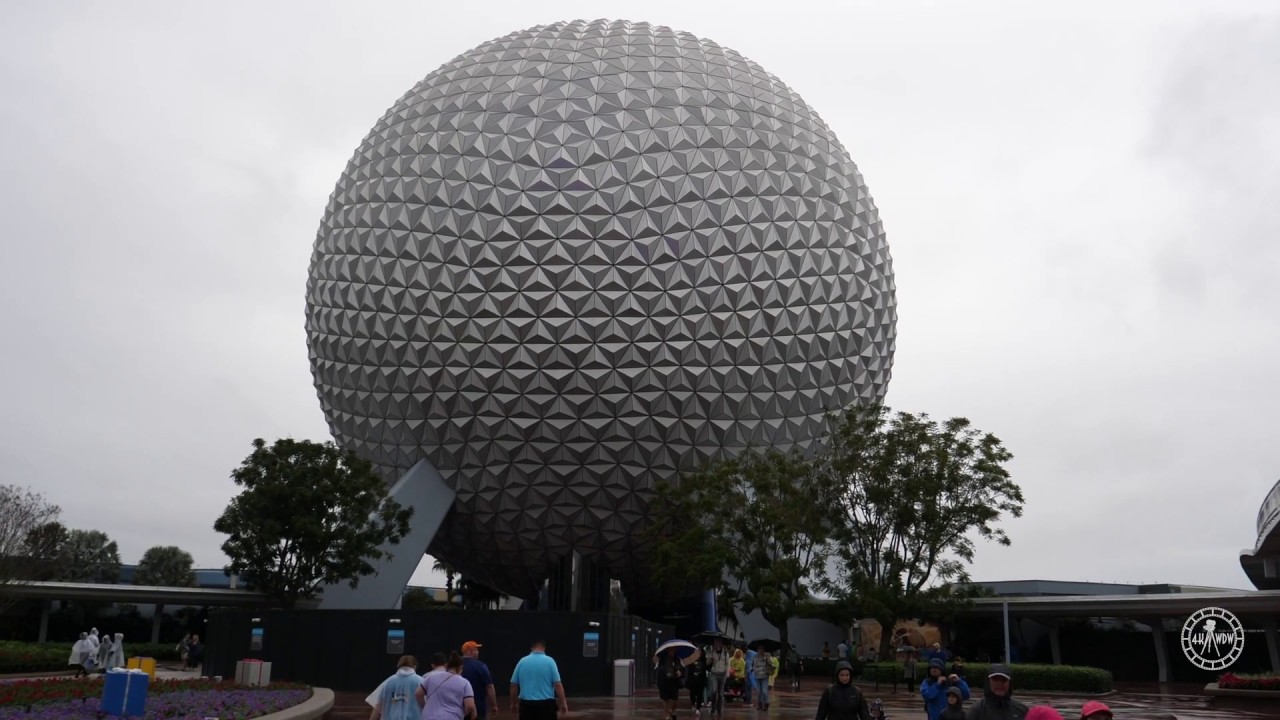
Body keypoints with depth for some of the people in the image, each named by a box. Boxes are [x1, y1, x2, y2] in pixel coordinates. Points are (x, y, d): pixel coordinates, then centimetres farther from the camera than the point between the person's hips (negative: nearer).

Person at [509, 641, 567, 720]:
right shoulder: (549, 661, -5)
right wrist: (563, 703, -3)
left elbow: (514, 685, 6)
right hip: (546, 704, -2)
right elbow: (557, 684, -10)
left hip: (527, 704, 2)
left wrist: (514, 704, 17)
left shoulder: (522, 661, 3)